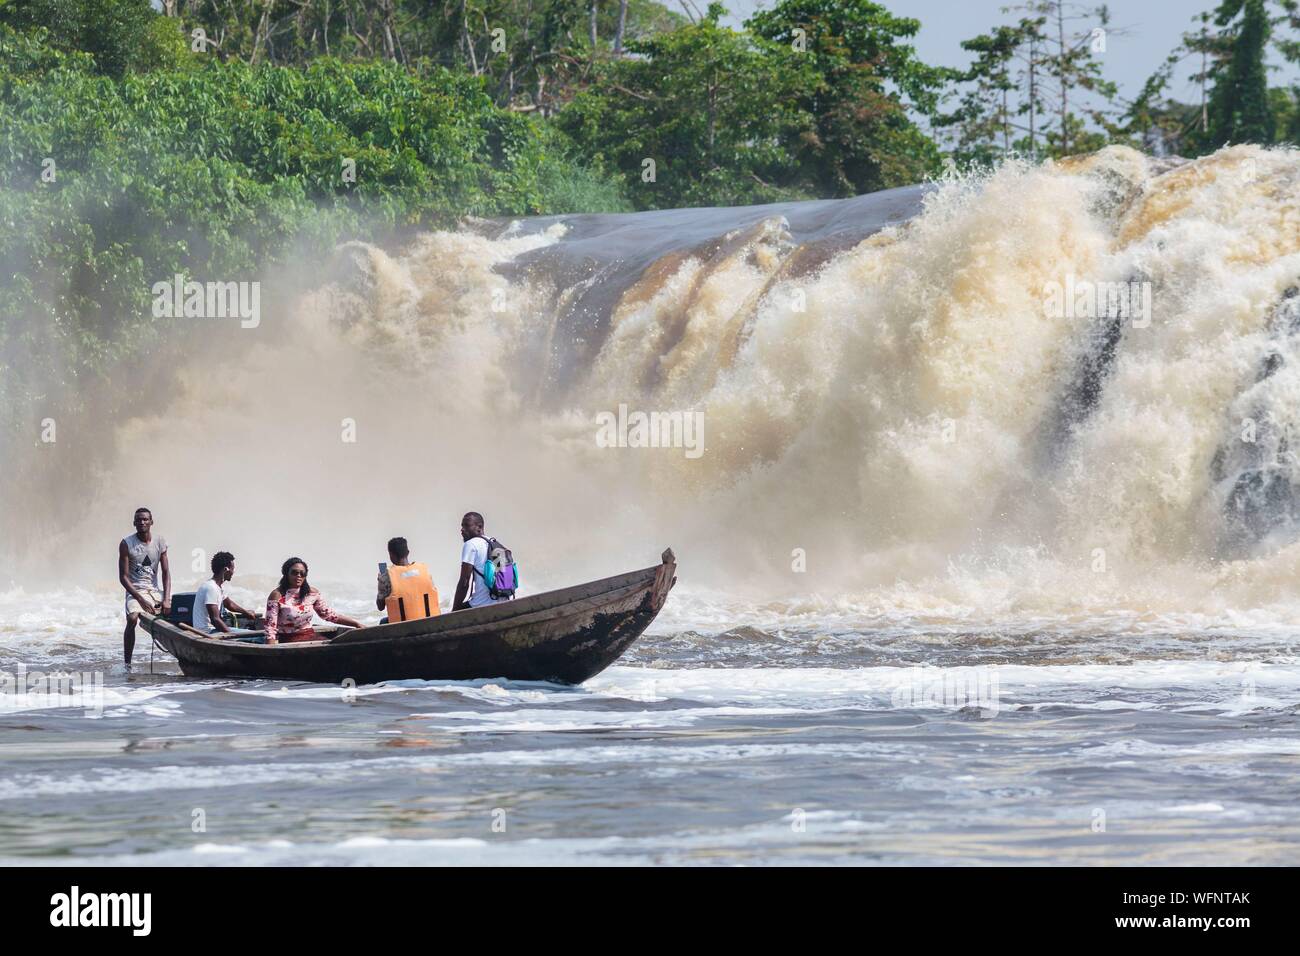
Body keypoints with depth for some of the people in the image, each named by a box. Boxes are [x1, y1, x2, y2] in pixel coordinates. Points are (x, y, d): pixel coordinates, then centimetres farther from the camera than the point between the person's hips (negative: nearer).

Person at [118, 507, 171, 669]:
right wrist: (141, 600, -17)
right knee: (132, 619, -30)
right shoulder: (127, 543, -6)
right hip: (135, 591, -4)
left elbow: (166, 573, 6)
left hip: (154, 590, 4)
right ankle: (127, 664, -27)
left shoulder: (160, 542, 5)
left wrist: (166, 599, -9)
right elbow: (123, 576, -7)